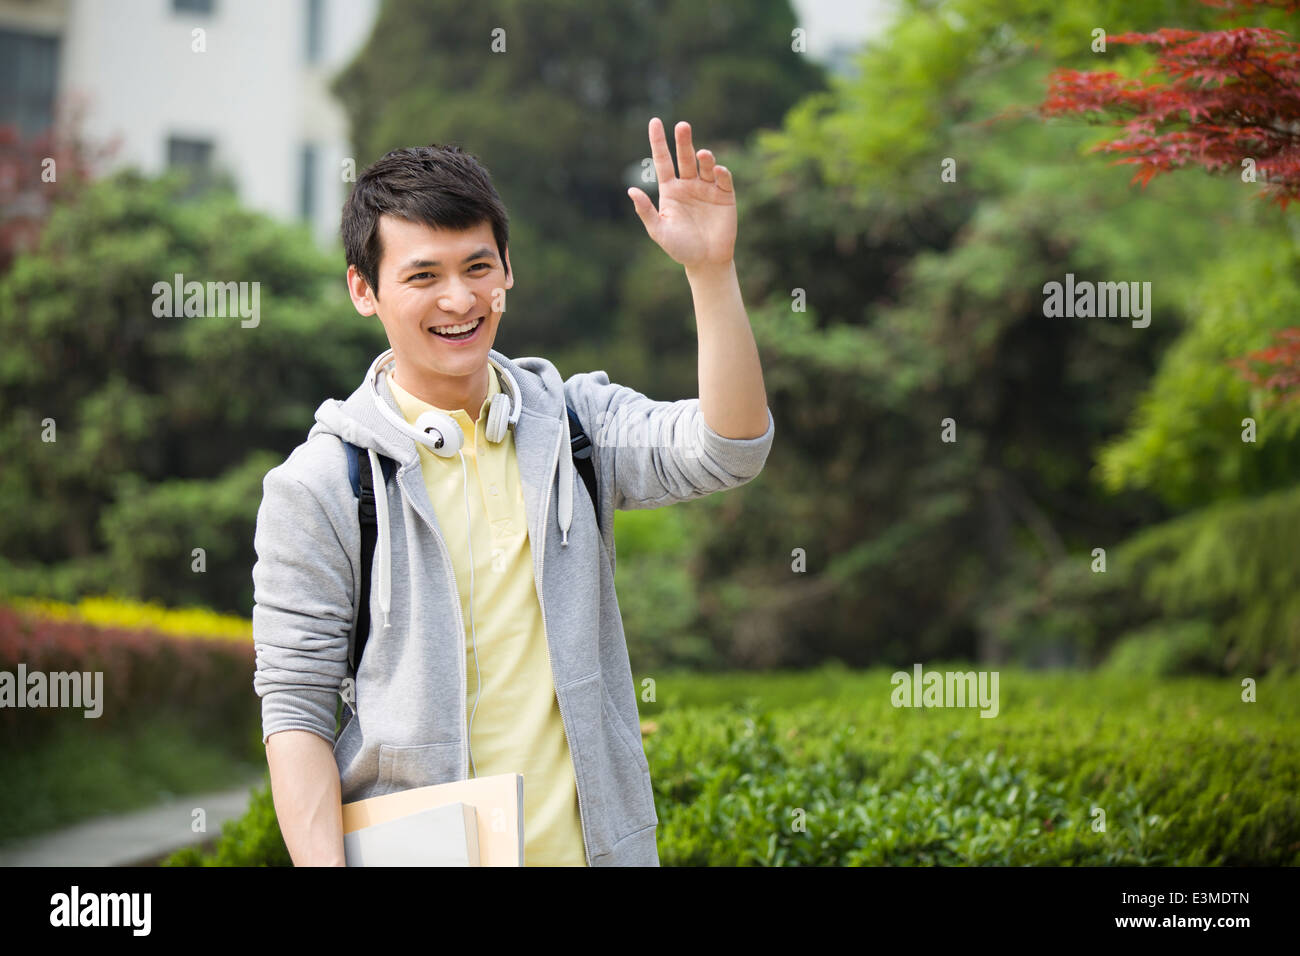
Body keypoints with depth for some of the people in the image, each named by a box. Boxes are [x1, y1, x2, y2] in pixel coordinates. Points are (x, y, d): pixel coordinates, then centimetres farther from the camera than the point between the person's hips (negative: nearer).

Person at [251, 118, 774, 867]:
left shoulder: (574, 419, 4)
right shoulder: (316, 488, -6)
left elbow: (726, 451, -12)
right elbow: (295, 707, -7)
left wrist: (712, 269, -21)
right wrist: (324, 864, -18)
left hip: (591, 841, 3)